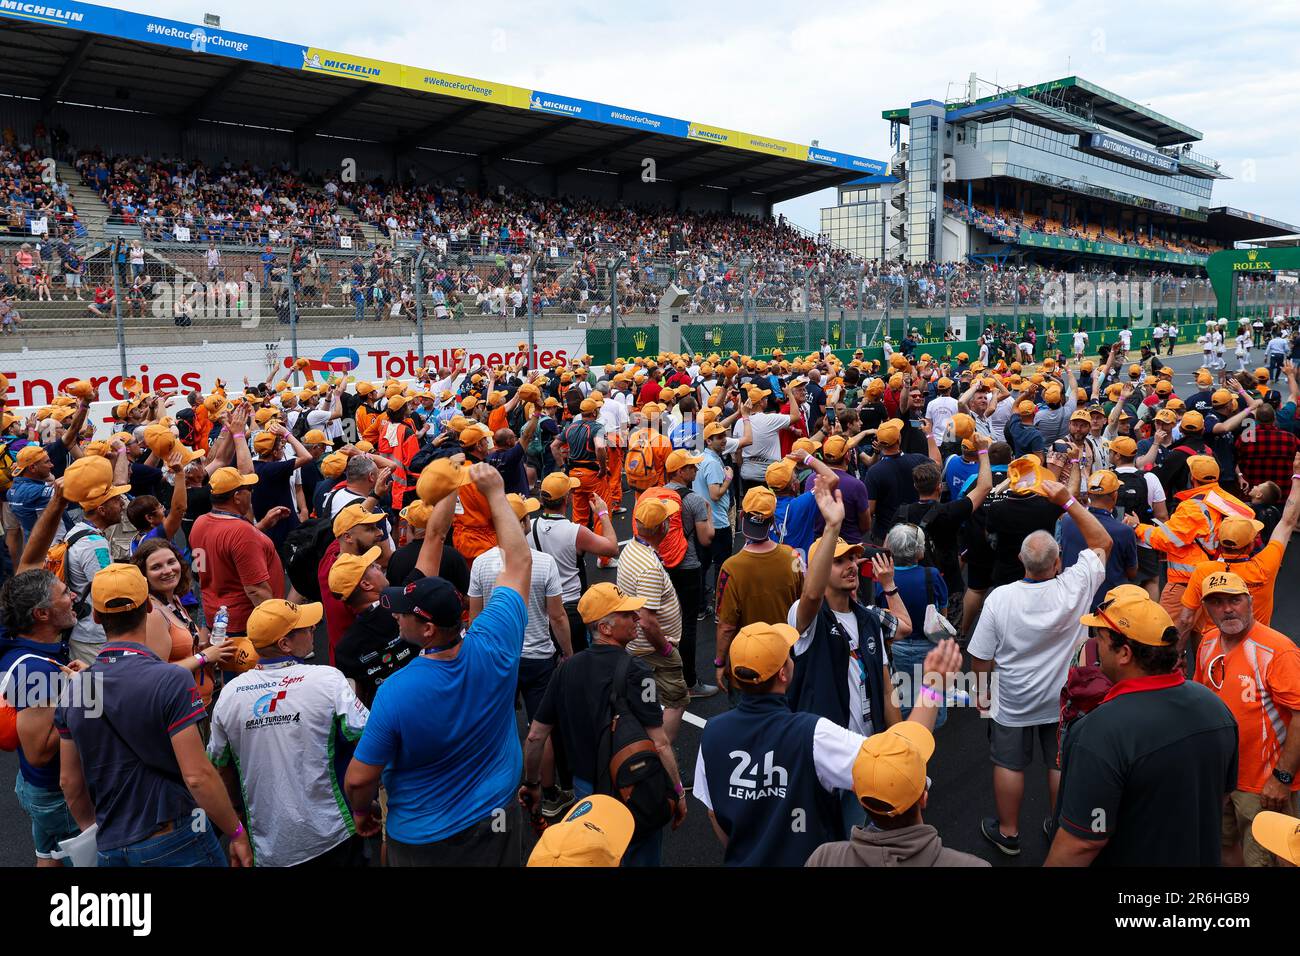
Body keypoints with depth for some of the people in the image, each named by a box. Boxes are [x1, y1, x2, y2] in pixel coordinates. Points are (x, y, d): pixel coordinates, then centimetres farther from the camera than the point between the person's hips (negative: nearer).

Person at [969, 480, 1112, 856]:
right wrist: (1068, 501, -10)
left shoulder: (1000, 598, -25)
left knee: (1009, 764, 17)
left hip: (1013, 702, -1)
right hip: (1064, 699, 2)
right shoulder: (1076, 587, -23)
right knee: (1061, 764, 20)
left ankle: (1008, 833, 32)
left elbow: (981, 658, -15)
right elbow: (1102, 542, -6)